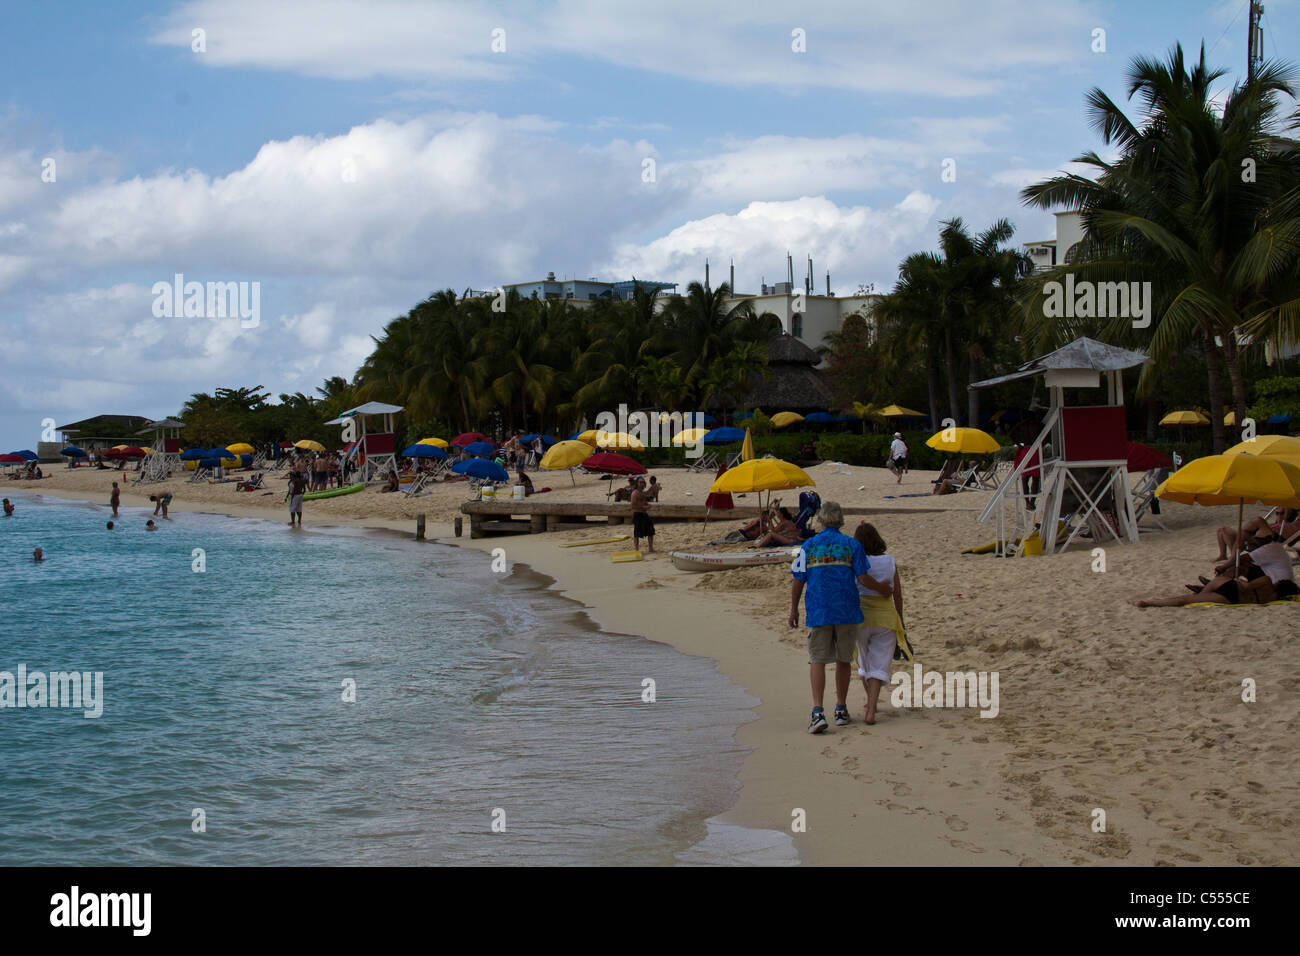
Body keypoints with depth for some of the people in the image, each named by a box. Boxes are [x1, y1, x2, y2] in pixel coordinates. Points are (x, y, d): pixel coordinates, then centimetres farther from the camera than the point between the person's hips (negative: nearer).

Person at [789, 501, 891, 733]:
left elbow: (798, 582, 2)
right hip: (846, 610, 1)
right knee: (843, 661, 14)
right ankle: (841, 709, 23)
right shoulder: (851, 545, 0)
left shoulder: (808, 546, 2)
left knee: (817, 661, -1)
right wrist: (884, 589, 14)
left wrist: (793, 610, 14)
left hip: (817, 612, 0)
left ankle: (818, 712, -16)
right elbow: (863, 578, -3)